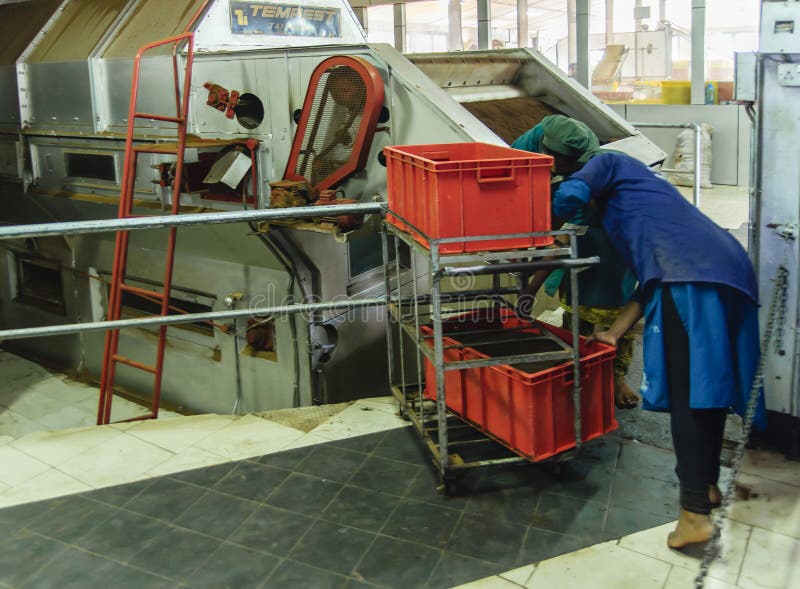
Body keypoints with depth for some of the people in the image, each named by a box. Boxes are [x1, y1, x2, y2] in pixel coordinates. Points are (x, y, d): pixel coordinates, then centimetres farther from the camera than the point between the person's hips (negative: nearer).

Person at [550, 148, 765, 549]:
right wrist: (615, 332, 28)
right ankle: (707, 485, 27)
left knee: (688, 393, -9)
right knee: (710, 386, 16)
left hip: (691, 277, -9)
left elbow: (569, 195, -1)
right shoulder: (641, 196, 38)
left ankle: (694, 513, -10)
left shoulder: (611, 165, 19)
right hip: (731, 271, 9)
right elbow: (650, 282, 31)